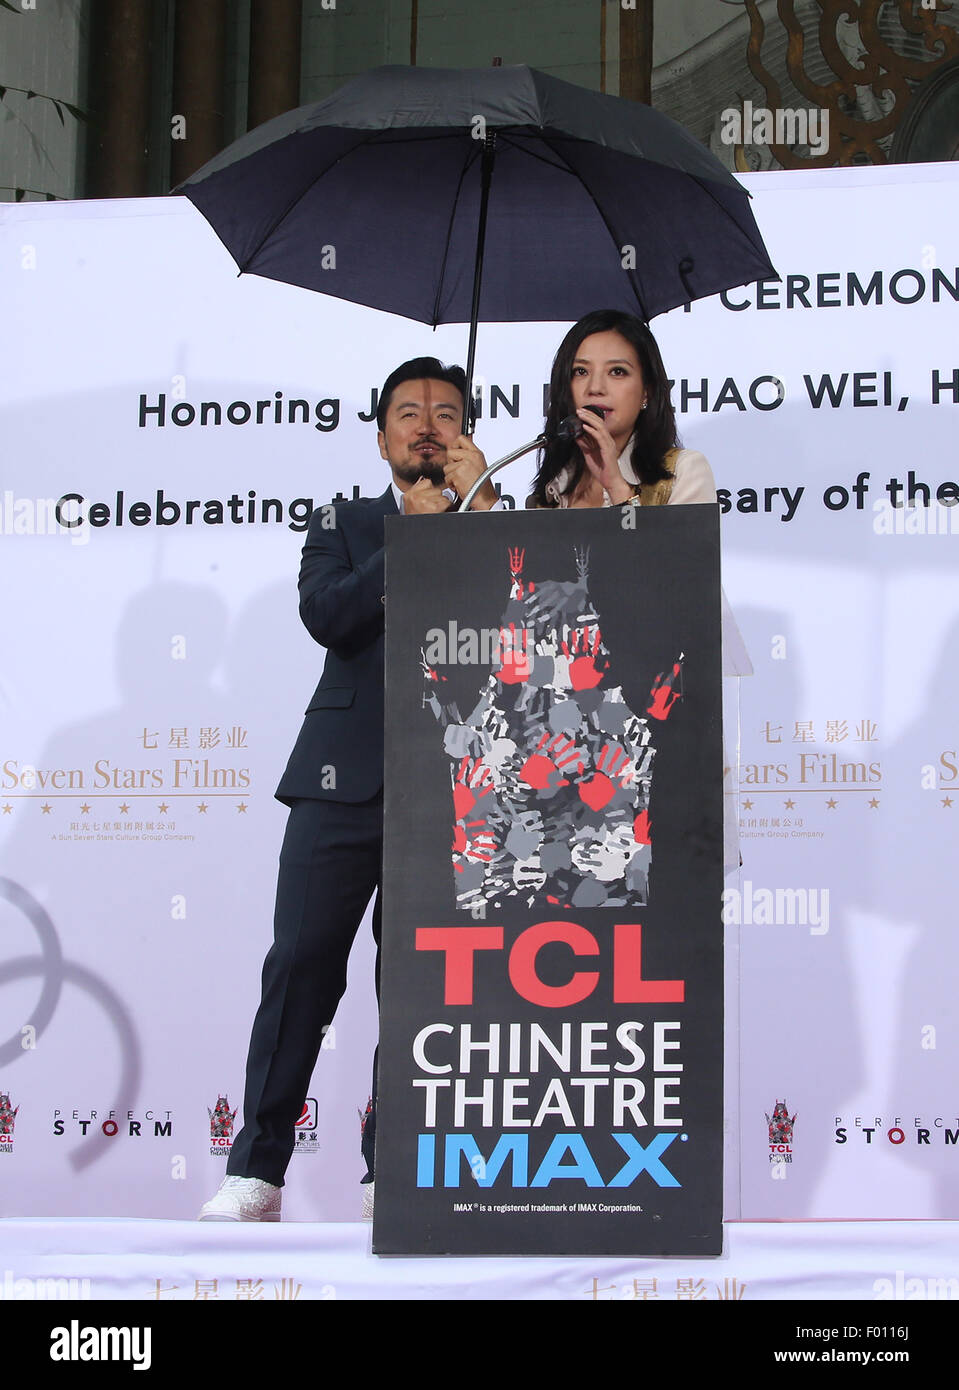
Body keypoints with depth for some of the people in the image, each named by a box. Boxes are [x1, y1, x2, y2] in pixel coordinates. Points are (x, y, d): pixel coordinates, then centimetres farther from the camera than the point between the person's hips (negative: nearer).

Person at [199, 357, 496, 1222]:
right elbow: (325, 615, -4)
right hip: (345, 778, 0)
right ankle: (256, 1171, -3)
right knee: (302, 963, -5)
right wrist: (414, 537, -7)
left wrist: (480, 505, -9)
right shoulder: (344, 525, 15)